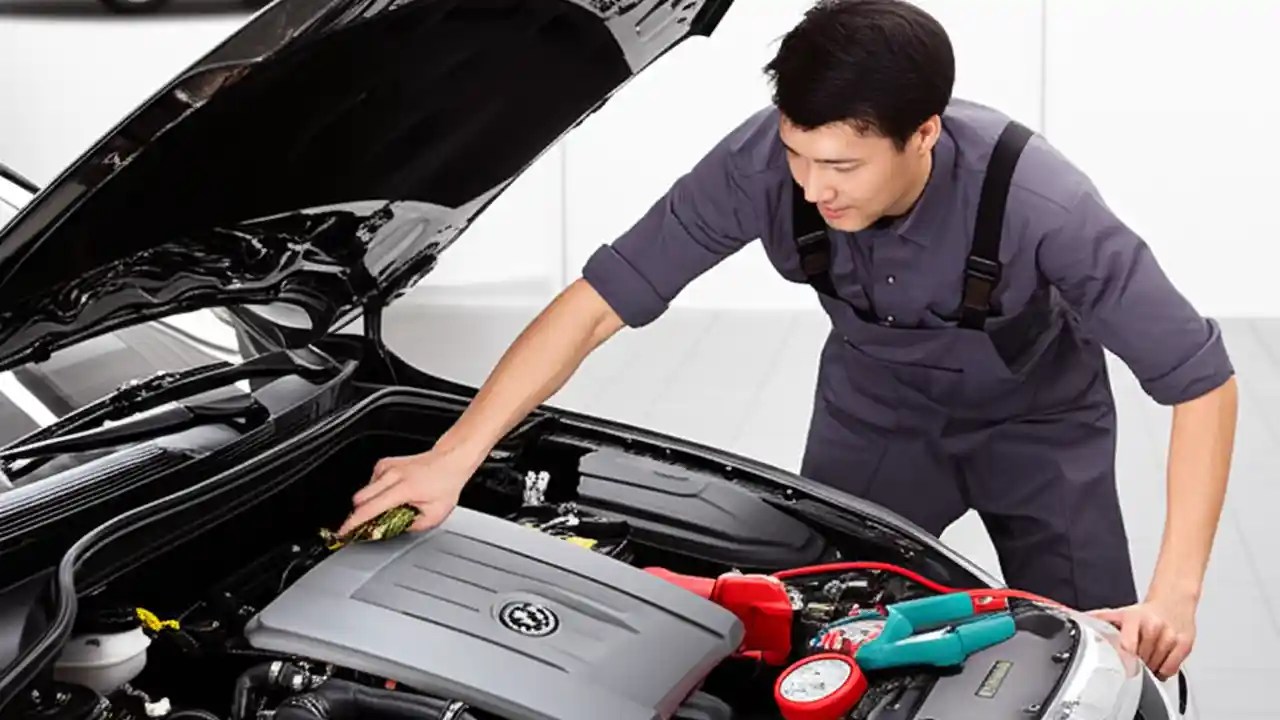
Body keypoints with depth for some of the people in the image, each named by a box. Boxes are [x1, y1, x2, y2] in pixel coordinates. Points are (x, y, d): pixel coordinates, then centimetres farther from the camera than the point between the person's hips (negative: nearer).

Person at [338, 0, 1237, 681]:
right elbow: (599, 301, -27)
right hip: (875, 407, 2)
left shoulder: (1038, 202, -40)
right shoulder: (760, 165, -33)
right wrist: (453, 458, -33)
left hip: (1037, 421, -2)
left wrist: (1176, 591, -36)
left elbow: (1203, 379, -31)